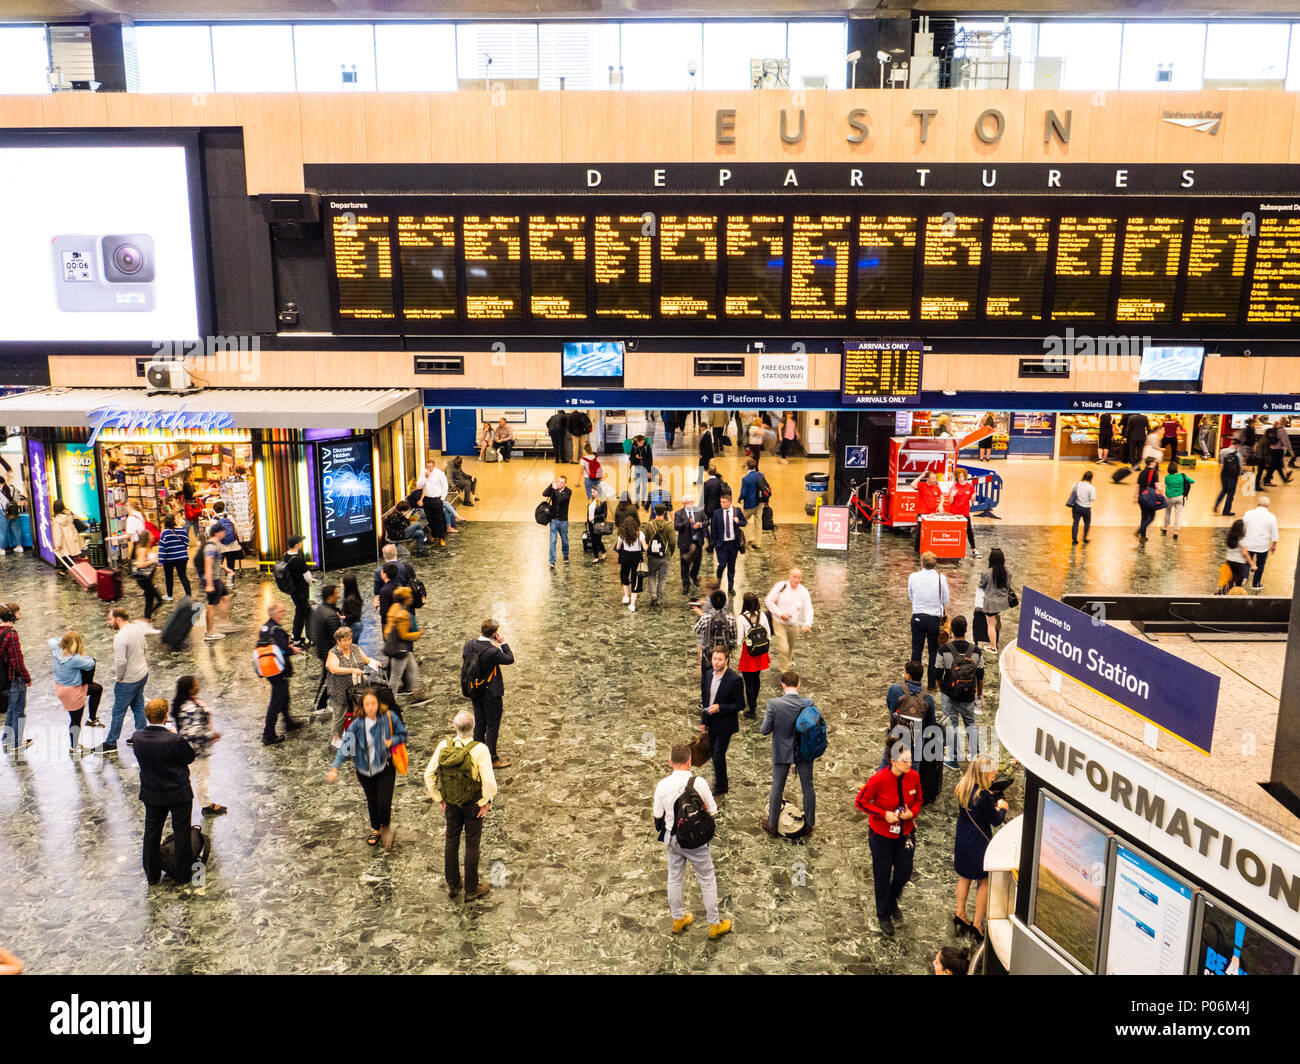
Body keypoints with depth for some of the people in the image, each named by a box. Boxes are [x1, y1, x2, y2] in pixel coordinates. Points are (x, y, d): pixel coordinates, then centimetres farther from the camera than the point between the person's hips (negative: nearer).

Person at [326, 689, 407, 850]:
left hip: (385, 766, -1)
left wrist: (391, 741, -22)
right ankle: (376, 829, 43)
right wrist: (335, 768, -23)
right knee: (372, 801, 16)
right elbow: (346, 745, -15)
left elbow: (403, 734, -1)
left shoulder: (389, 718, -15)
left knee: (384, 801, -8)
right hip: (365, 769, 1)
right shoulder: (357, 724, -15)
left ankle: (386, 827, 24)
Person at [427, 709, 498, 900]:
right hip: (473, 804, -3)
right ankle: (471, 889, 25)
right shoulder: (479, 750, -25)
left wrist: (439, 799, 4)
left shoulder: (443, 746, -14)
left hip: (451, 803, 3)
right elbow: (489, 781, -27)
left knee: (451, 841, 20)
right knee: (472, 844, 12)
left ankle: (452, 885, 35)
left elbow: (429, 774, -7)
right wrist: (485, 802, -10)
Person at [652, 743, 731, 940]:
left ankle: (678, 919, 37)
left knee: (674, 879, 21)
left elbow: (658, 815, -2)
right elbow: (712, 811, -10)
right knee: (707, 880, 12)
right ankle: (715, 925, 23)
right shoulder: (698, 782, -20)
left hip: (672, 840, 3)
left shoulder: (662, 785, -11)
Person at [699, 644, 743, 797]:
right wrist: (703, 721, 11)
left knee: (718, 756, -6)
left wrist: (720, 708, -24)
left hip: (724, 725, -6)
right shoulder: (708, 674, 1)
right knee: (716, 756, 16)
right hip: (711, 724, 6)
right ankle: (721, 785, 32)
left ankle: (719, 789, 11)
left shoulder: (734, 679, -19)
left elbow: (740, 705, -14)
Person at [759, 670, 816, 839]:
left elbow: (764, 730, -15)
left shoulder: (774, 704, -21)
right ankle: (809, 824, 29)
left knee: (777, 788, 15)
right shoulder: (807, 703, -15)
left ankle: (772, 825, 27)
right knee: (807, 787, 17)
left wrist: (766, 716, 3)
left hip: (782, 753, -1)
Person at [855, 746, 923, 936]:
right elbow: (861, 802, -14)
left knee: (904, 872, 11)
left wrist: (912, 813, -15)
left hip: (905, 833, 4)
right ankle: (883, 915, 33)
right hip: (881, 834, -4)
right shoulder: (879, 779, -25)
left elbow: (918, 800, 6)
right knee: (882, 877, 10)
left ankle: (892, 901, 44)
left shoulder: (914, 777, -12)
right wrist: (884, 814, -24)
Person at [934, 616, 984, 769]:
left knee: (950, 723, 8)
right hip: (968, 696, 2)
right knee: (970, 723, 19)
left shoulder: (944, 649, -12)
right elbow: (980, 675, 2)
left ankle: (952, 758, 11)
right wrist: (980, 695, 15)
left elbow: (939, 673, -4)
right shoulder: (975, 650, -7)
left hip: (949, 694, -2)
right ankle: (974, 756, 21)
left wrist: (941, 690, 13)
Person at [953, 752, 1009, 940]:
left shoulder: (962, 787, -3)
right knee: (984, 882, 9)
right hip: (979, 844, -7)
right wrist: (1002, 808, 3)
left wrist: (995, 804, 4)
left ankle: (960, 914, 34)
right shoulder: (983, 794, -27)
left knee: (964, 877, 24)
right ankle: (977, 924, 15)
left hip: (962, 841, 7)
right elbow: (996, 820, -15)